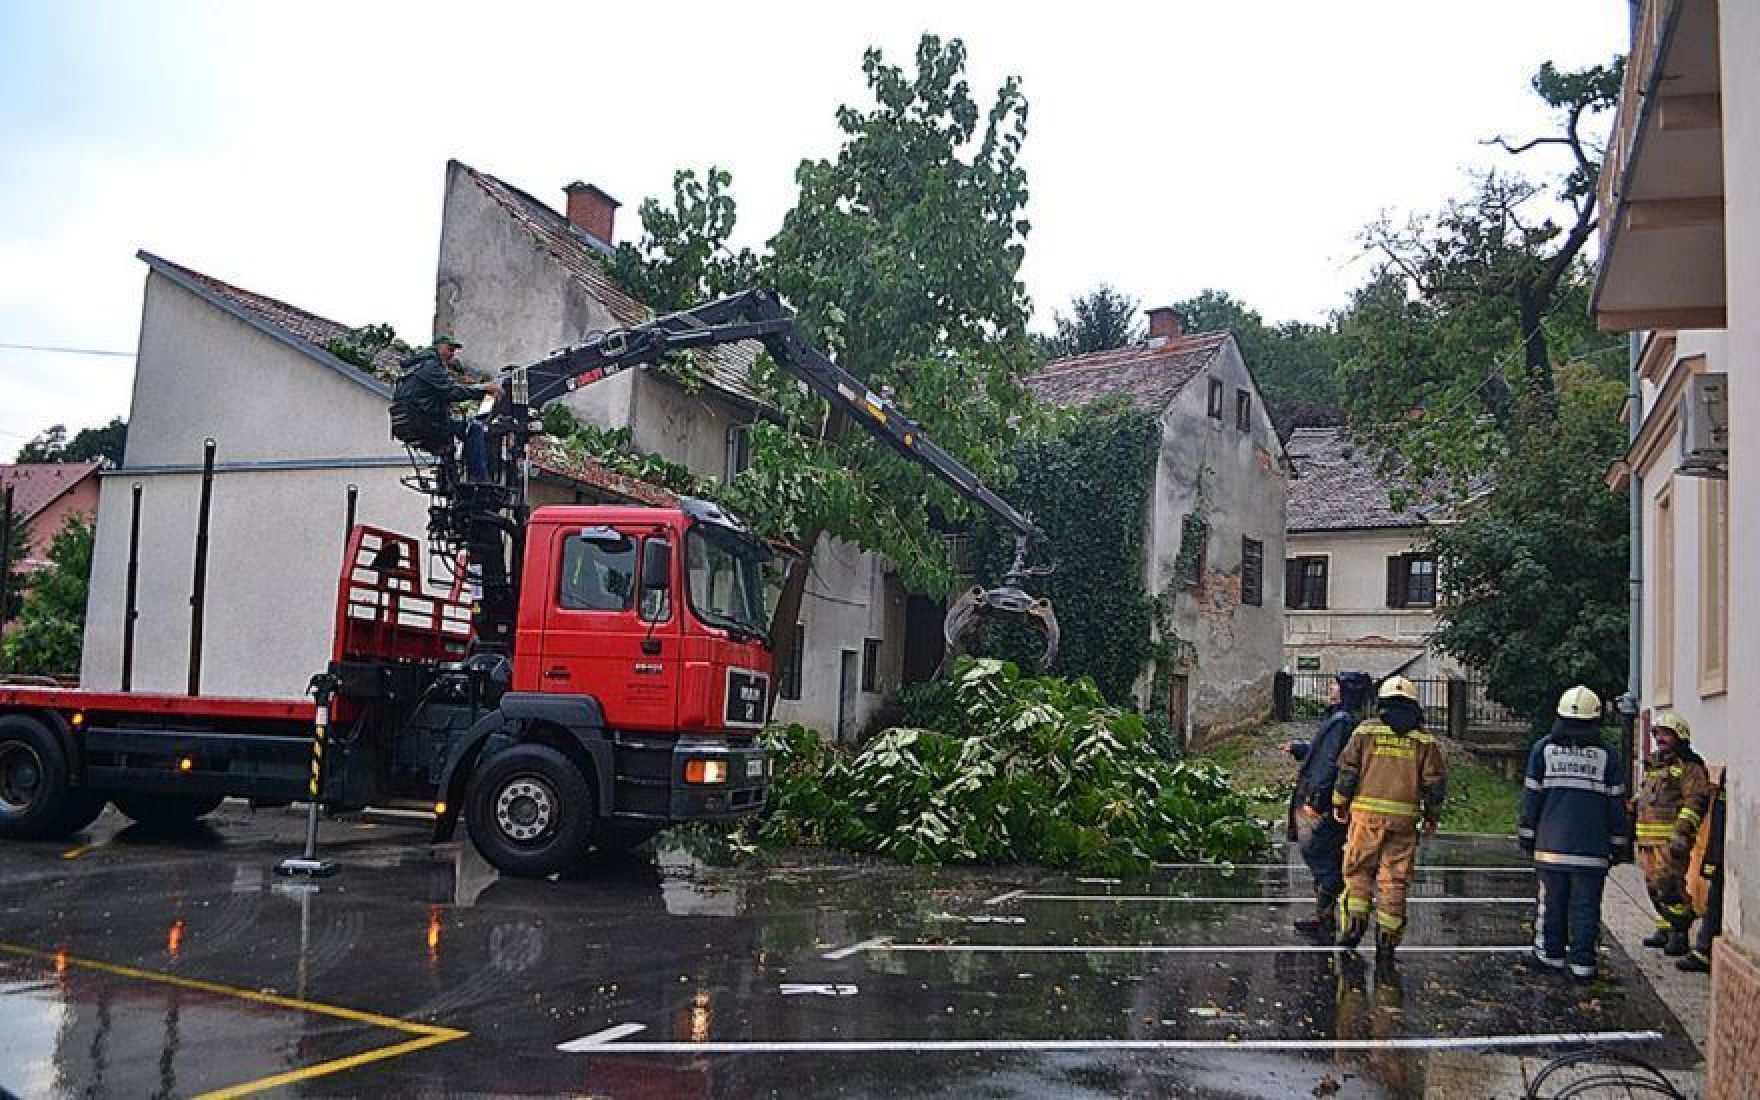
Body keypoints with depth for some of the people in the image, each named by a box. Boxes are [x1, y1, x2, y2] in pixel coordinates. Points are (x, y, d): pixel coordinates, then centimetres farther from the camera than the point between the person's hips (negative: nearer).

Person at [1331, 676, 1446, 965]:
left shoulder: (1366, 731, 3)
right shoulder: (1424, 740, 6)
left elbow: (1347, 770, 0)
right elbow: (1435, 781, 5)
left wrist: (1340, 804, 10)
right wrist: (1432, 816, 16)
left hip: (1366, 813, -1)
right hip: (1404, 818, 1)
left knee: (1358, 871, 12)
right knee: (1394, 879, 5)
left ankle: (1353, 924, -1)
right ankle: (1386, 943, 7)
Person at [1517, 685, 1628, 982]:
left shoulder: (1544, 749, 3)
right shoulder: (1606, 755, 3)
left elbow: (1531, 796, 3)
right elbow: (1616, 804, 6)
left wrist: (1526, 835, 10)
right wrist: (1619, 844, 13)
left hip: (1551, 843, 1)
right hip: (1592, 847, 0)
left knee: (1551, 901, 10)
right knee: (1585, 905, 3)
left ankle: (1550, 954, 17)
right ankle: (1582, 962, 4)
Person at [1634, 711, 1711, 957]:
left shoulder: (1689, 767, -6)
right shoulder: (1654, 765, 22)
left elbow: (1695, 801, -15)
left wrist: (1682, 831, -23)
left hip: (1670, 840, -9)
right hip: (1648, 839, 9)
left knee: (1669, 887, -13)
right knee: (1655, 887, 13)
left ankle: (1679, 934, -7)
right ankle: (1665, 929, 22)